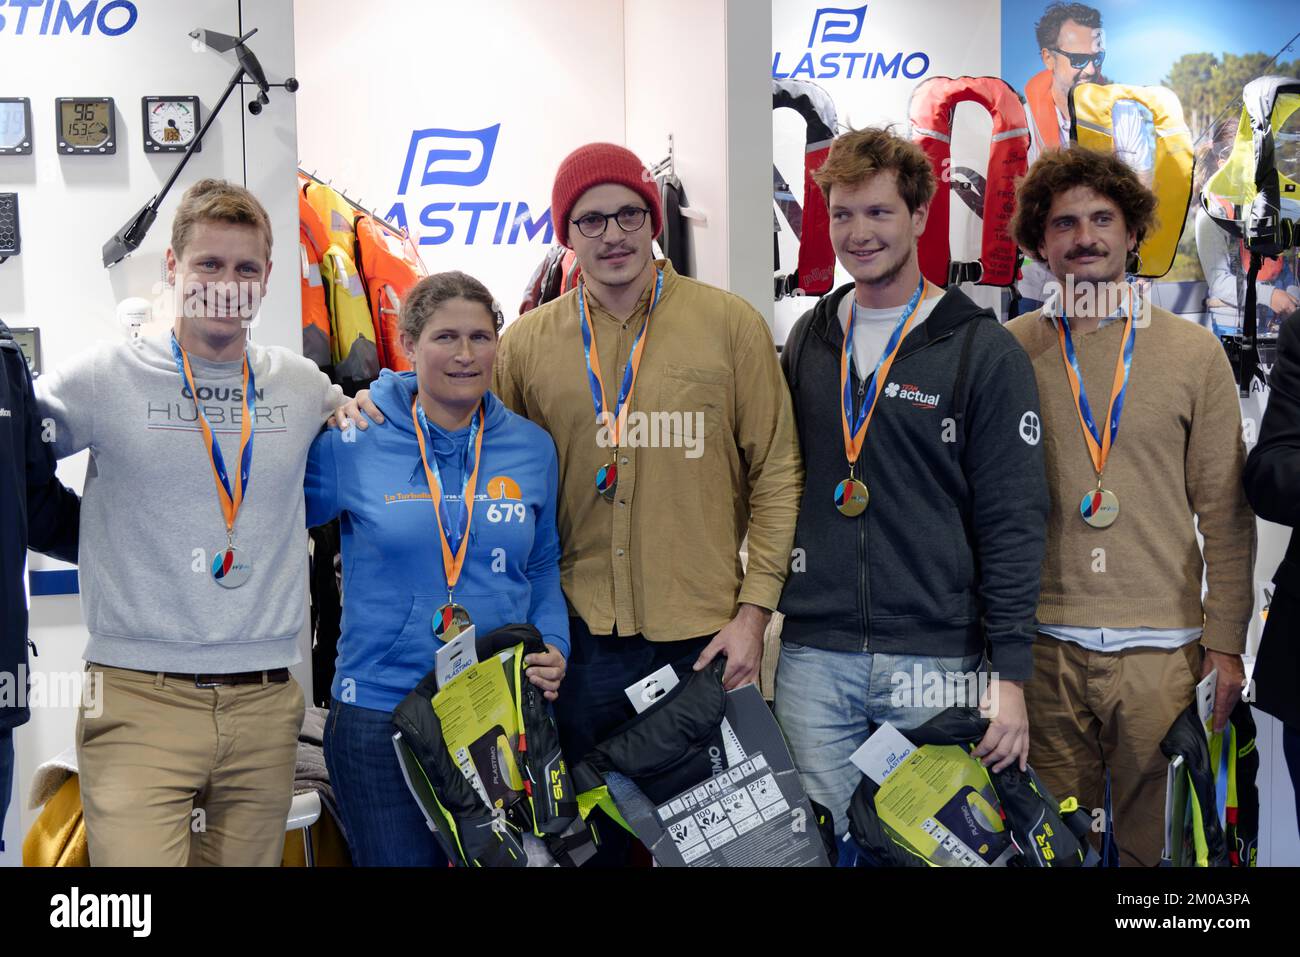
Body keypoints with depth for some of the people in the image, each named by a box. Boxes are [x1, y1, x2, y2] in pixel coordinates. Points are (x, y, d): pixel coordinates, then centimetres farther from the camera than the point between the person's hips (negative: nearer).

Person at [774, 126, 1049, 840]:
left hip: (936, 660, -3)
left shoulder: (984, 351, -3)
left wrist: (1010, 675, -10)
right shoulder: (808, 341, 11)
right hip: (813, 656, 3)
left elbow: (1013, 524, -5)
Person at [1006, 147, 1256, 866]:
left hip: (1161, 646, 0)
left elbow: (1224, 511, 5)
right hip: (1041, 642, 0)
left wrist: (1226, 642, 1)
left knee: (1155, 839, 7)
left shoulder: (1194, 352, 4)